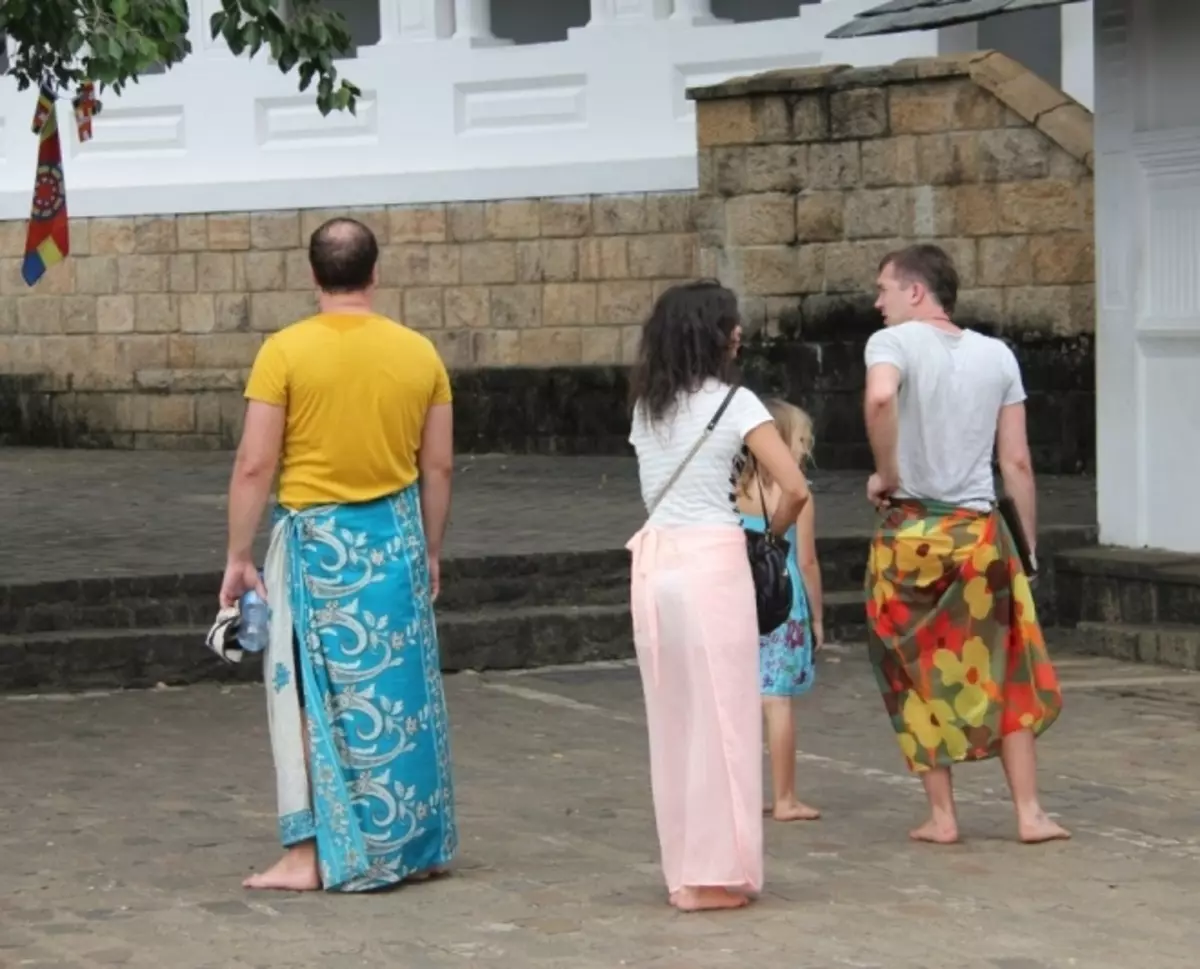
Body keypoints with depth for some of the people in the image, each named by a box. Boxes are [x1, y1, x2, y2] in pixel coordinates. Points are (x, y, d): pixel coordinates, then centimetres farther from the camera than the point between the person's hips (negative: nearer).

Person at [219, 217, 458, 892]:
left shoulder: (285, 352, -8)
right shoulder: (418, 353, 2)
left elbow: (254, 466, -10)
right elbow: (439, 466, 7)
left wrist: (240, 557, -2)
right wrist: (431, 551, 18)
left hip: (314, 539, -3)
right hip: (394, 536, 3)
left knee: (311, 696, 5)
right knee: (401, 694, 12)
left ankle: (314, 854, 6)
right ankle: (415, 844, 21)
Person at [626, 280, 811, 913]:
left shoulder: (646, 406, 13)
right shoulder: (734, 403, -5)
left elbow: (655, 487, 13)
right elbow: (795, 488, -11)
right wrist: (772, 533, 8)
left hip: (654, 560, 6)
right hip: (711, 559, -6)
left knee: (674, 717, 12)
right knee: (720, 715, 1)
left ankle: (684, 867, 17)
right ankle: (716, 871, 2)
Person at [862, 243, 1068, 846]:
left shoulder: (893, 343, -5)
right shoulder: (997, 356, 7)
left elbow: (880, 397, -29)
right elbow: (1017, 462, 6)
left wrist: (886, 474, -15)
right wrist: (1030, 546, 11)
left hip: (911, 532, -3)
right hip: (980, 532, 3)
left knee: (921, 679, 8)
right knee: (1007, 677, 11)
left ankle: (941, 817, 11)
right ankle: (1029, 812, 10)